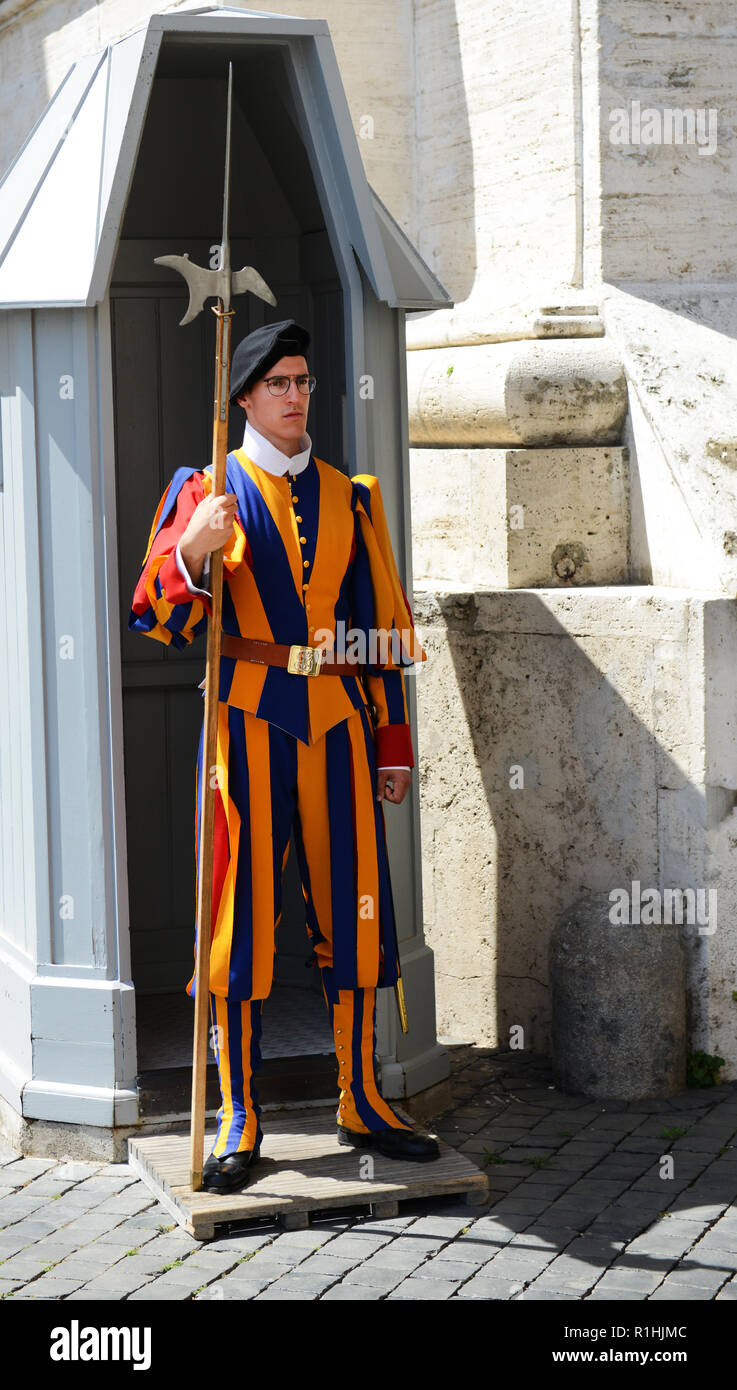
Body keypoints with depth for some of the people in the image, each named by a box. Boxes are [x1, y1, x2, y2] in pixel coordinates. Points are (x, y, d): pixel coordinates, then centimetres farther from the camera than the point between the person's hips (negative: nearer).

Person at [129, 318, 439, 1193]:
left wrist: (393, 742, 11)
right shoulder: (205, 489, 4)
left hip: (337, 726, 3)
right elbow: (158, 616, -3)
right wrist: (193, 551, -23)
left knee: (352, 912, 5)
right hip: (248, 723, -3)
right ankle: (239, 1121, 5)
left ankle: (360, 1103, 16)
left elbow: (385, 624, 15)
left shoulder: (352, 497, 13)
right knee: (243, 915, -2)